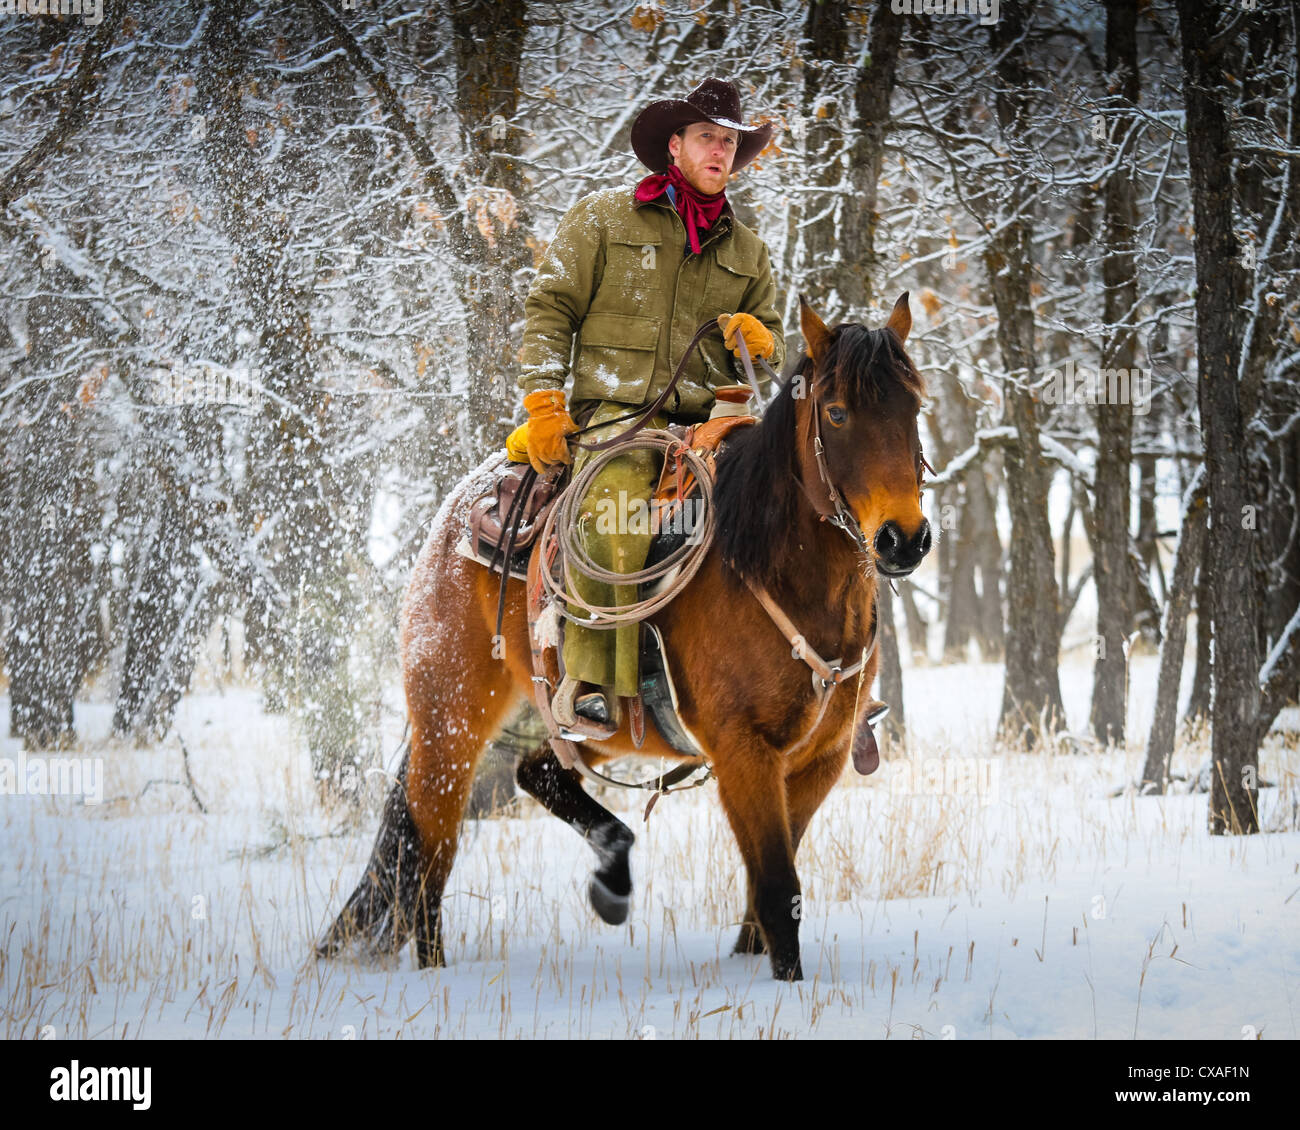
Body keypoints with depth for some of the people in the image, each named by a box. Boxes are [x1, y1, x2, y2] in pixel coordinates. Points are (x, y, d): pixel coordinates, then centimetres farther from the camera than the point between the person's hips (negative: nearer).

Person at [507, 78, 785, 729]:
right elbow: (550, 309, 7)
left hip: (704, 420, 4)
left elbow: (772, 348, 29)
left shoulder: (747, 251, 23)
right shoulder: (602, 218, 12)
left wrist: (760, 341, 2)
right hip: (612, 411, -4)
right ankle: (589, 681, -31)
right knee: (612, 519, -35)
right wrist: (543, 403, -5)